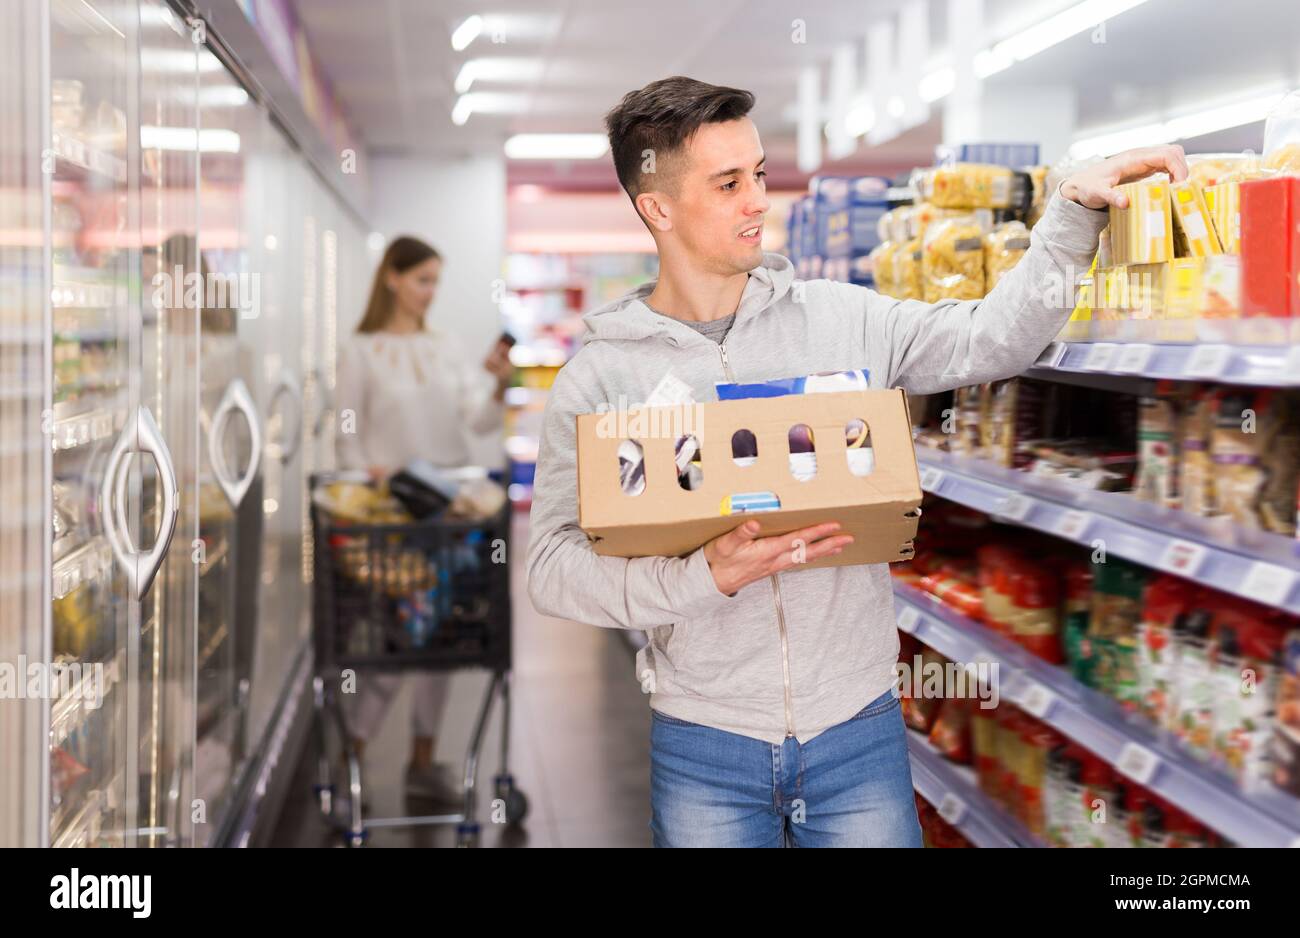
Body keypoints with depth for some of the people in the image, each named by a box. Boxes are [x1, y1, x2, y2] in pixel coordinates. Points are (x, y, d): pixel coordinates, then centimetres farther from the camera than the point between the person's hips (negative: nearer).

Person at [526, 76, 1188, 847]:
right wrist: (708, 575, -24)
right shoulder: (600, 377, -6)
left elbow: (995, 338, 5)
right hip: (706, 746, -1)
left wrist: (1075, 211, -7)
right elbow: (554, 567, -11)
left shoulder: (841, 319, 2)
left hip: (857, 725, 2)